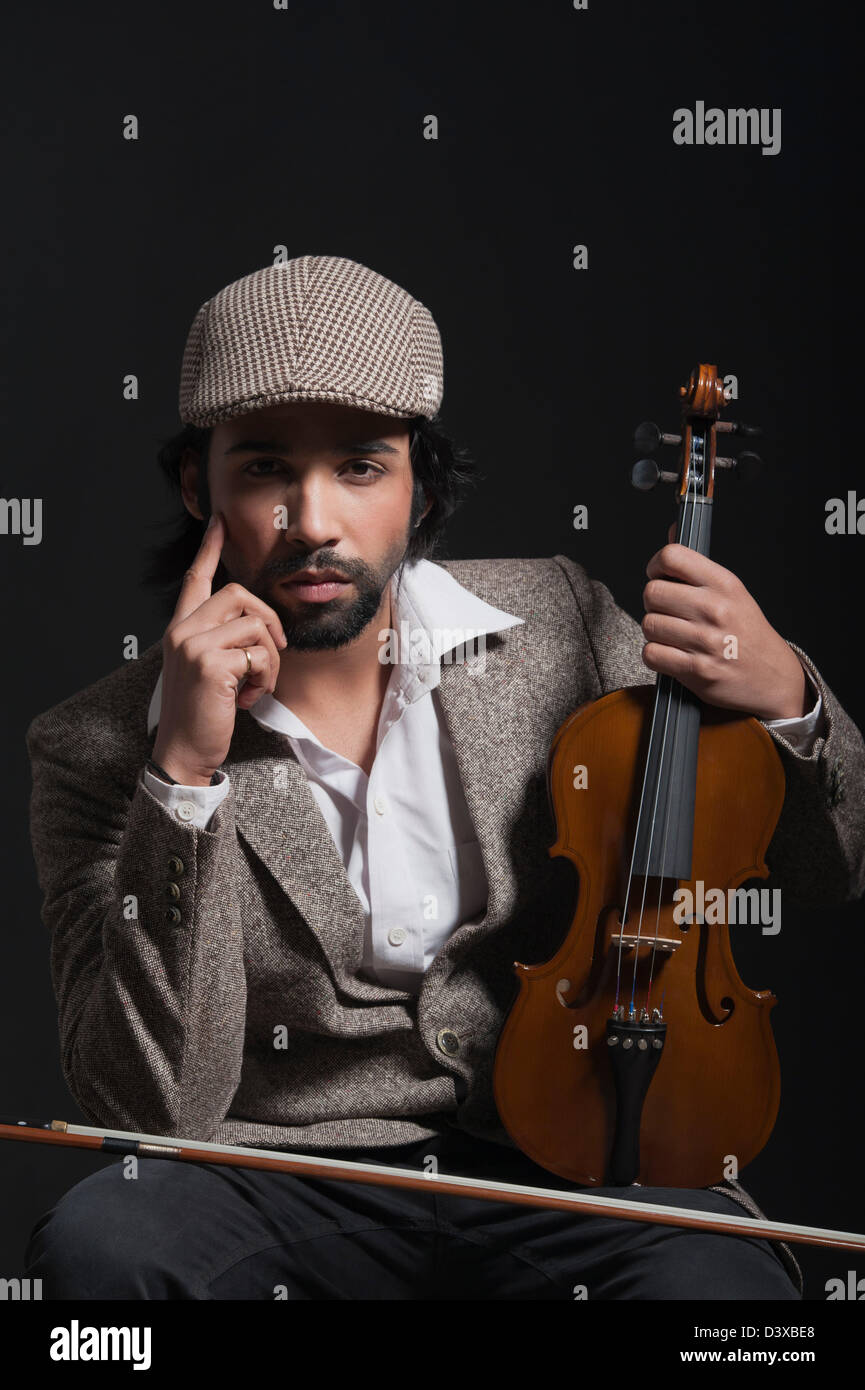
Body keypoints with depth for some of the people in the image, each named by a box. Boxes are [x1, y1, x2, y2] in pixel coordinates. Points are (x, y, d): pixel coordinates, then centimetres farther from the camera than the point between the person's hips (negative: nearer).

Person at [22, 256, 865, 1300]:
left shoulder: (556, 622, 2)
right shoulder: (96, 752, -5)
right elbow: (158, 1109, -14)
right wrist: (184, 778, -23)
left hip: (565, 1167, 0)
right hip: (285, 1193, 0)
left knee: (722, 1278, -31)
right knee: (95, 1240, -30)